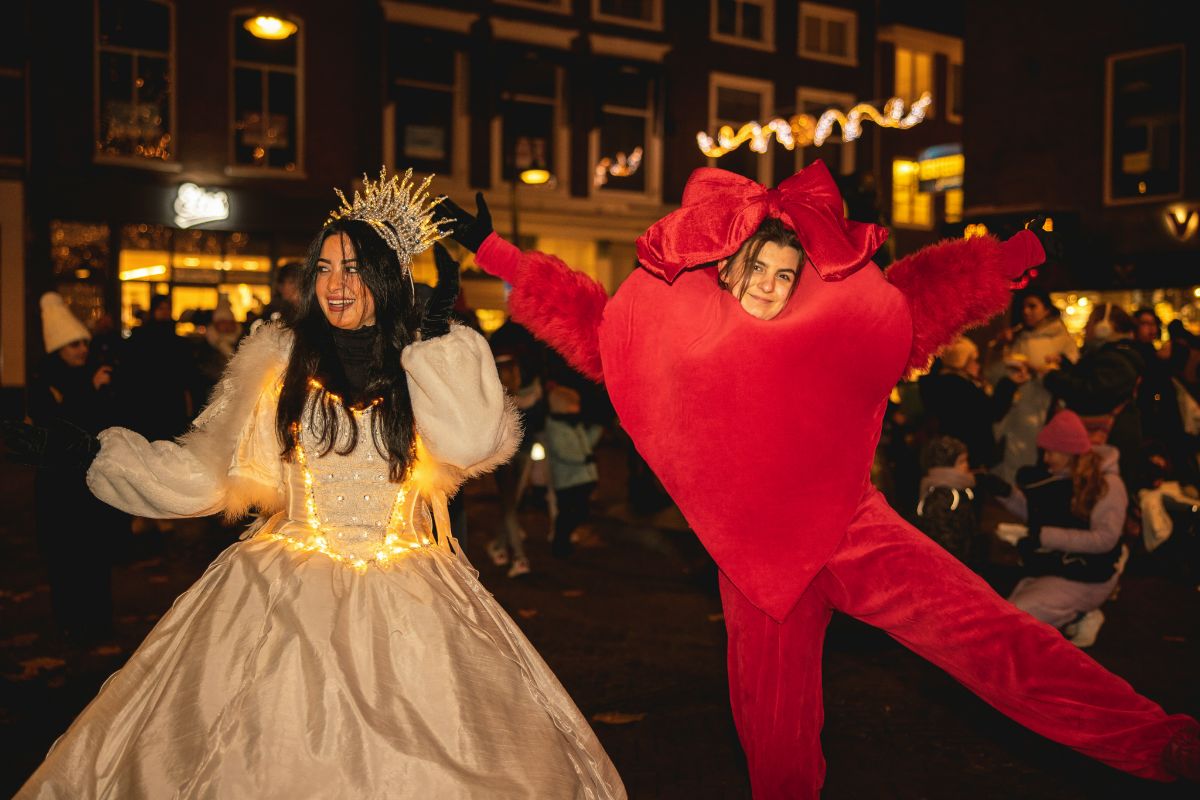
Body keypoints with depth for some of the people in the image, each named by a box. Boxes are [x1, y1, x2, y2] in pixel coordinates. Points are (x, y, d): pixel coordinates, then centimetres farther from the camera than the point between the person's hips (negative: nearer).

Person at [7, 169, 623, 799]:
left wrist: (440, 333, -11)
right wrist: (109, 450, 4)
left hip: (405, 595, 0)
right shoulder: (281, 360, 4)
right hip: (288, 590, 1)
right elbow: (213, 469, 9)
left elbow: (473, 443, -17)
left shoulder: (428, 363, 2)